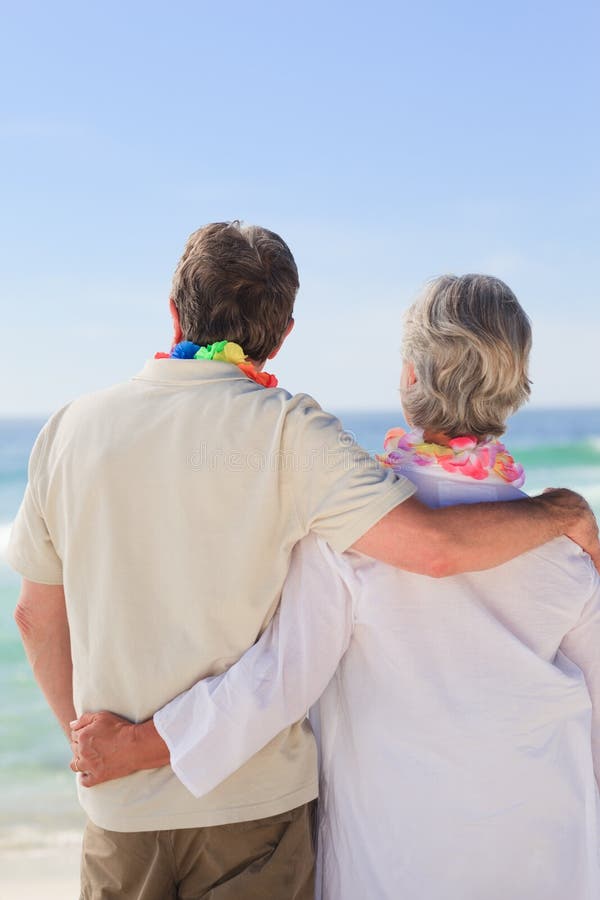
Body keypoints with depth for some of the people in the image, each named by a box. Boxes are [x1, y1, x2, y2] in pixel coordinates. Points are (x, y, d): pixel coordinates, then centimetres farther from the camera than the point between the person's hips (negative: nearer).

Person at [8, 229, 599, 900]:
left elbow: (38, 615, 9)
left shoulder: (72, 428, 2)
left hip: (121, 804, 4)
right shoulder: (283, 429, -12)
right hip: (251, 797, -3)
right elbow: (433, 545, -22)